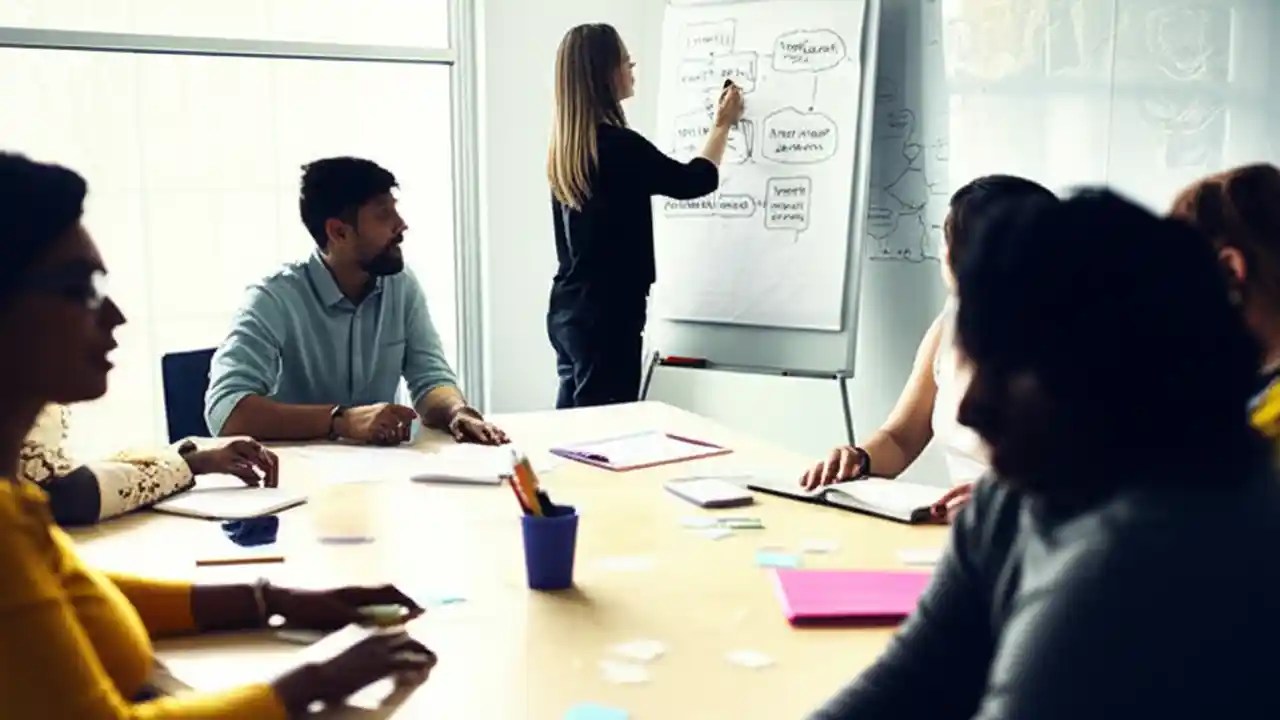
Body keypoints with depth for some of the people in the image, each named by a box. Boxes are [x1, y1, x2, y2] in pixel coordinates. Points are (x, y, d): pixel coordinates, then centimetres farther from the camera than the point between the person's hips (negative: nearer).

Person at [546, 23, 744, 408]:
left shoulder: (566, 146, 7)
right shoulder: (617, 144, -18)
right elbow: (694, 182, -6)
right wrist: (722, 125, 9)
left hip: (568, 309, 9)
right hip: (607, 313, -9)